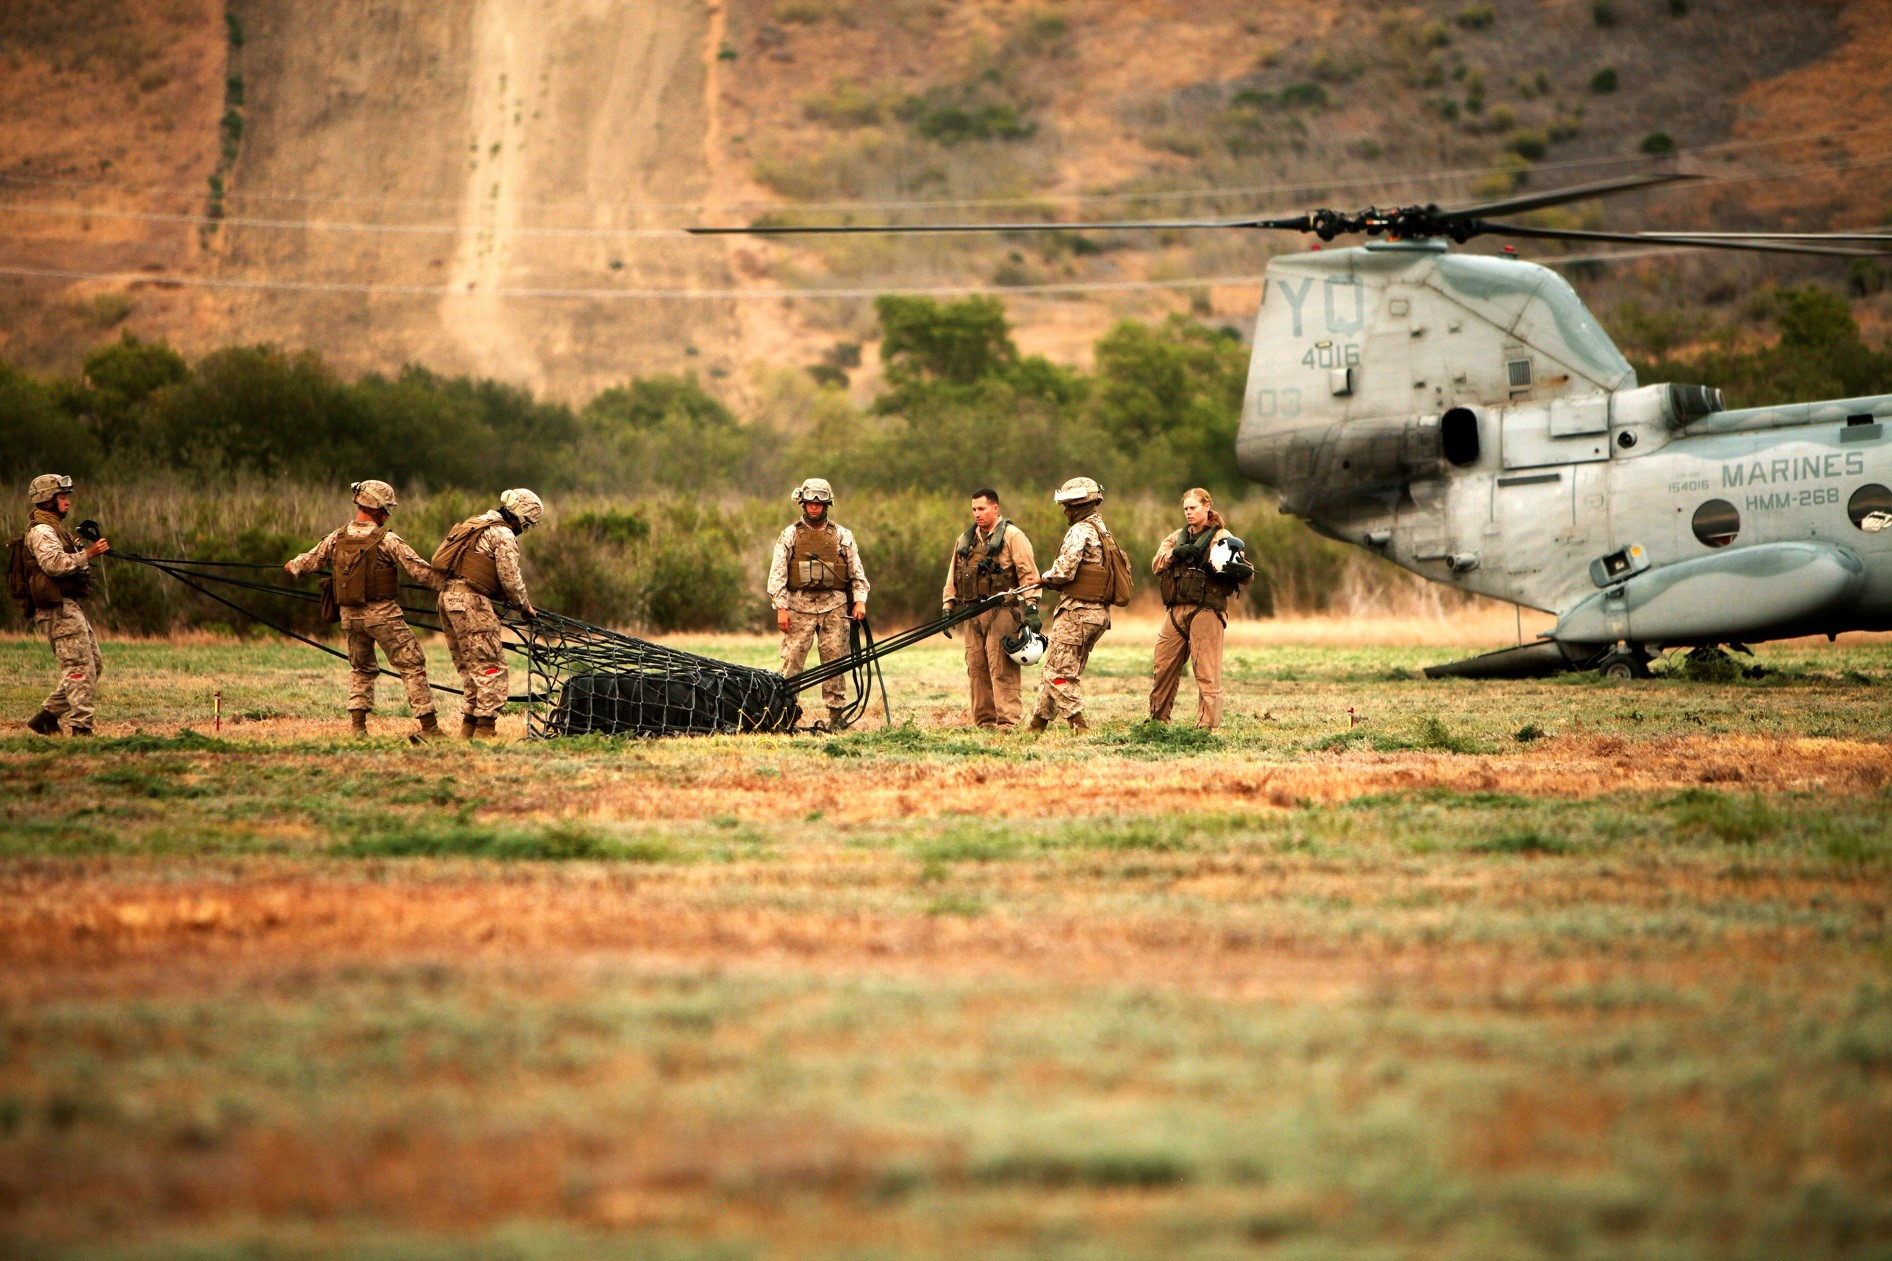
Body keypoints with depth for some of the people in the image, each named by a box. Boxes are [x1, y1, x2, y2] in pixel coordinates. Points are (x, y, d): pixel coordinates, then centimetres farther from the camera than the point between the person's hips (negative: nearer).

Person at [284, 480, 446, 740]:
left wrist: (292, 567, 41)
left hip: (350, 616, 6)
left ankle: (357, 723, 14)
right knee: (412, 666, 0)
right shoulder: (386, 540, -13)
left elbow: (311, 559, 19)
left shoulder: (337, 539, 4)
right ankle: (429, 726, -4)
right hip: (382, 614, -5)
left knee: (360, 668, 22)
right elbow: (418, 569, -11)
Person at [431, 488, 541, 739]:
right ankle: (485, 728, -10)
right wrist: (525, 606, 8)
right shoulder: (503, 535, -7)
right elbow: (510, 578, -9)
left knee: (470, 670, 15)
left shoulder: (477, 524, 22)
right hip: (470, 603, -9)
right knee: (492, 670, -6)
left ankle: (468, 727, 14)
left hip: (449, 597, 9)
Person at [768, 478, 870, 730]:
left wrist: (860, 601, -3)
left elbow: (857, 572, 11)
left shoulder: (842, 536, 11)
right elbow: (777, 574, 3)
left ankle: (837, 713, 4)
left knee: (834, 660, 0)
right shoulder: (790, 536, 7)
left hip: (834, 606, 1)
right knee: (791, 661, -6)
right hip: (799, 605, -1)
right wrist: (781, 608, -6)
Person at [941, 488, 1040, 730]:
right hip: (973, 614, 6)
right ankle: (984, 722, 9)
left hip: (1002, 612, -6)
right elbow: (953, 575, 22)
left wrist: (1031, 608, -15)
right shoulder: (965, 539, 18)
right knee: (976, 669, 5)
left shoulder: (1012, 536, -1)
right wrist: (948, 607, 14)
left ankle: (1007, 723, -13)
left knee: (1002, 669, -11)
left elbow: (1028, 574, -7)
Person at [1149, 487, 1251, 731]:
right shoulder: (1178, 537, 18)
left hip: (1206, 611, -6)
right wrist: (1175, 553, -12)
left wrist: (1242, 571, -27)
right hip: (1176, 610, 6)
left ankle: (1207, 727, -8)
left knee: (1207, 674, -8)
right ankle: (1157, 718, 23)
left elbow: (1246, 572, -4)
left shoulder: (1220, 537, 2)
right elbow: (1156, 565, 6)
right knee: (1164, 667, 10)